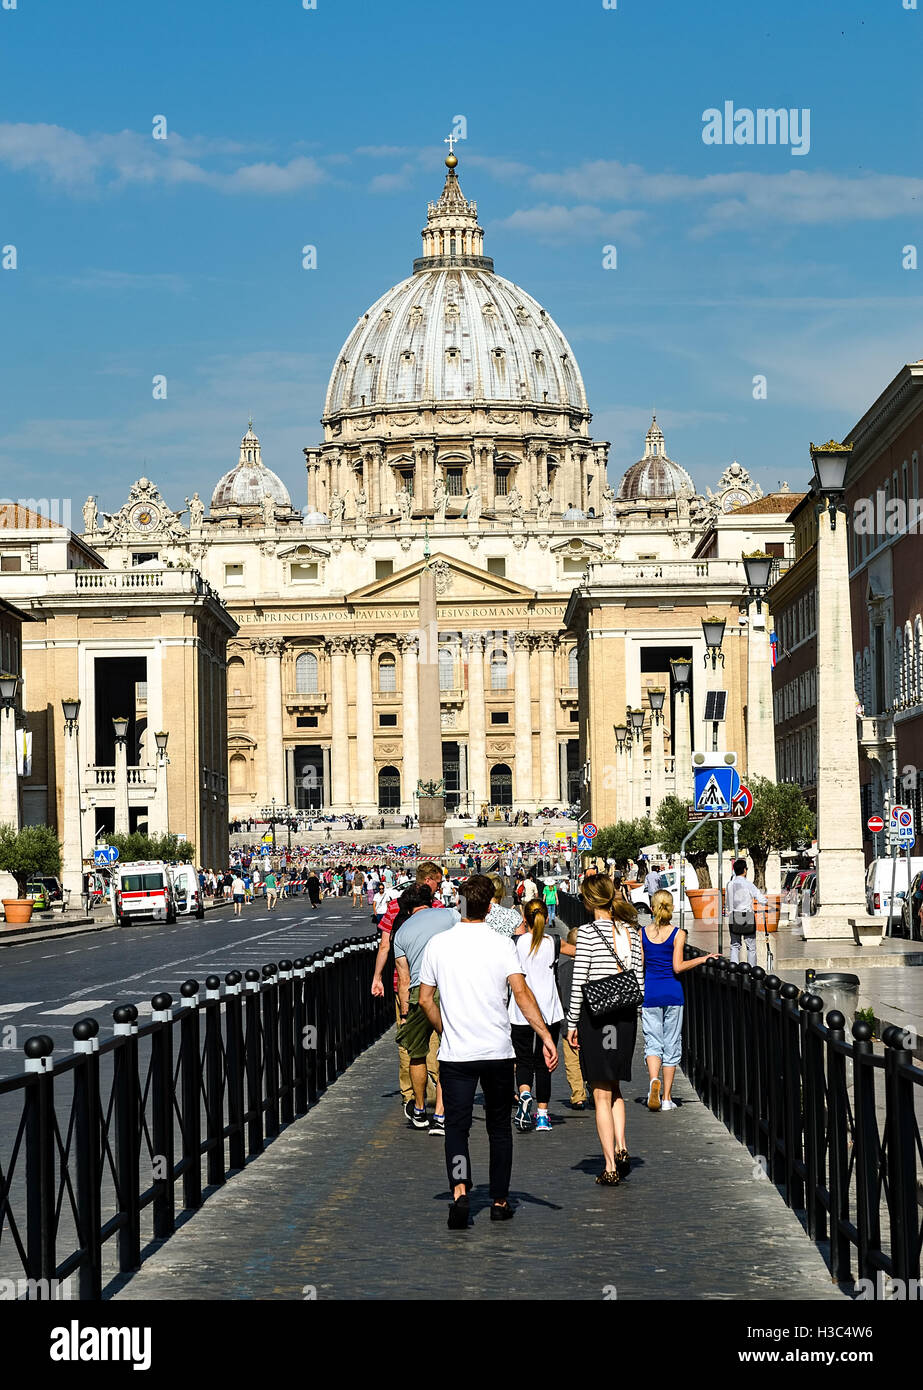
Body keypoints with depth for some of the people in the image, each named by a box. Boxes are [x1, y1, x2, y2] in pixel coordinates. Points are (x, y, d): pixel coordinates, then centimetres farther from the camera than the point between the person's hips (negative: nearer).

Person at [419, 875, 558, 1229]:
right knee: (499, 1127, 14)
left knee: (456, 1127, 2)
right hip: (497, 1052, 0)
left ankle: (460, 1190, -21)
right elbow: (522, 993, -18)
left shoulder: (438, 944, -1)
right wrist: (546, 1037, -20)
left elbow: (425, 999, 4)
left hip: (455, 1054, 0)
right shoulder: (502, 946, -6)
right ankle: (499, 1201, 19)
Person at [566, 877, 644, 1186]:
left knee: (602, 1094, 2)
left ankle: (610, 1167, 3)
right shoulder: (630, 930, 4)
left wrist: (572, 1024, -4)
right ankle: (621, 1149, 7)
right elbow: (638, 976, 8)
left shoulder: (587, 932, -12)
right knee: (615, 1089, 22)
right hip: (626, 1014, 5)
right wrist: (634, 1014, 17)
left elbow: (579, 981, -12)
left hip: (595, 1015, -5)